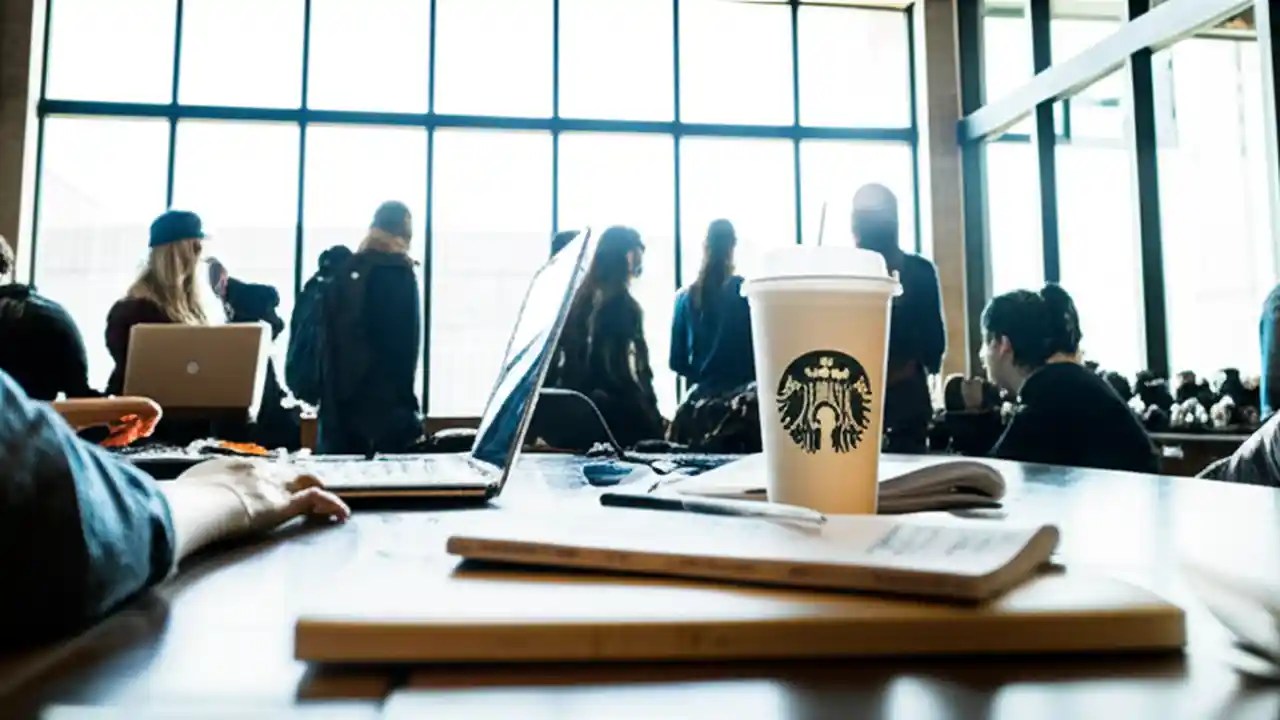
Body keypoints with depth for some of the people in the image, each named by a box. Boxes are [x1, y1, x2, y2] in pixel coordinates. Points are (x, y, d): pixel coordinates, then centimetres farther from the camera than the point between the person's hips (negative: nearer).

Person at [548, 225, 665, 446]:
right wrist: (655, 420, -10)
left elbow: (555, 358, 12)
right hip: (617, 412, -8)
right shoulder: (622, 305, -10)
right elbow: (633, 371, -14)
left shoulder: (576, 298, 10)